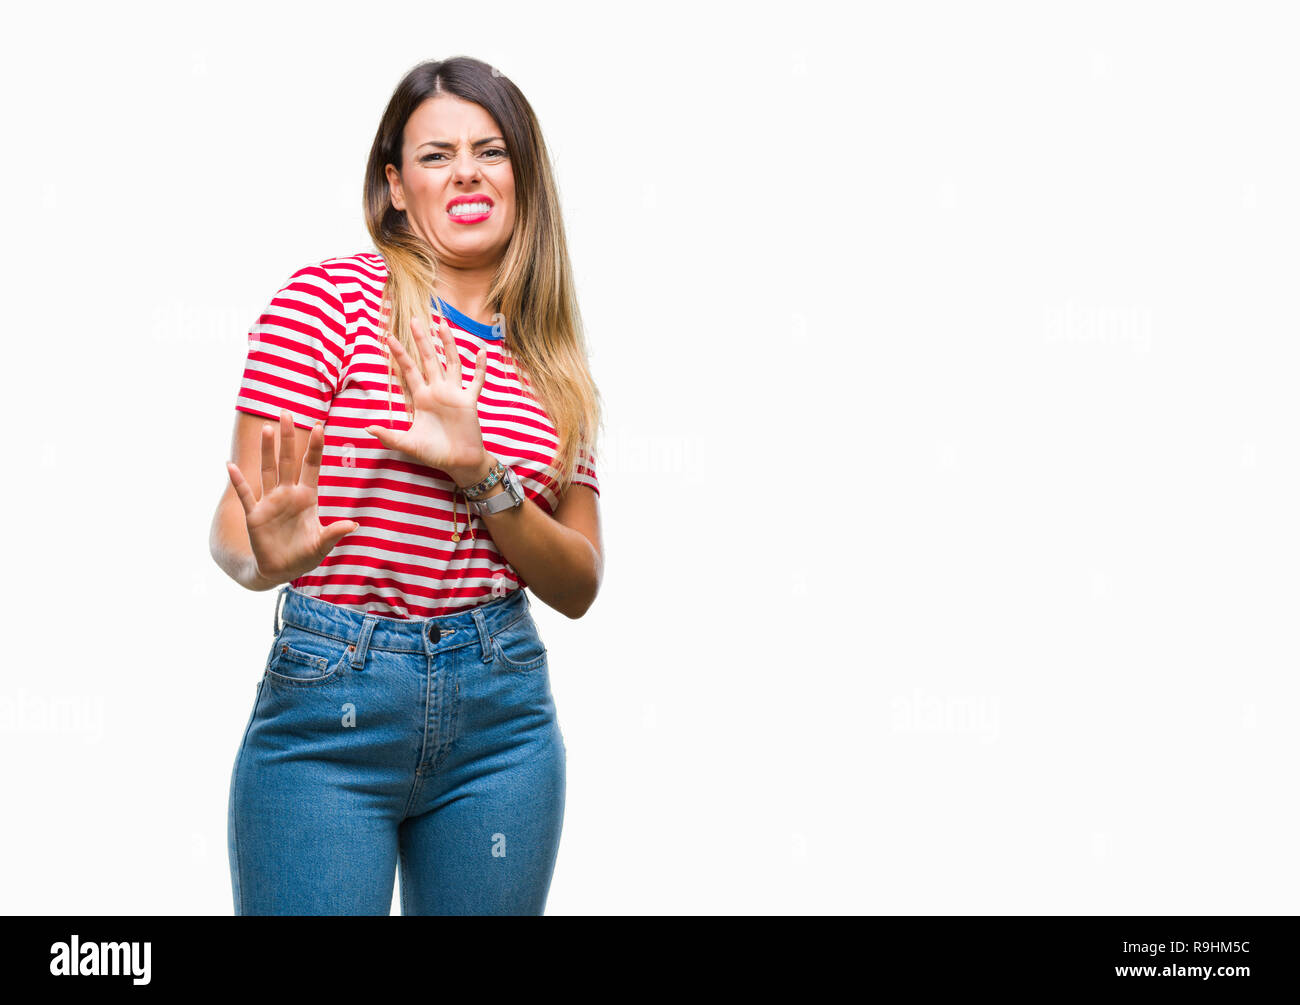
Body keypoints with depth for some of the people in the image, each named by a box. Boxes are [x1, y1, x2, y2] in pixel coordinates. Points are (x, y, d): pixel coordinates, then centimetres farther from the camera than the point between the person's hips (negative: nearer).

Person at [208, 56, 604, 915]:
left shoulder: (552, 360, 9)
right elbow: (234, 525, -8)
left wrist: (479, 475, -12)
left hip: (504, 714, 4)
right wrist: (266, 557, -32)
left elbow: (579, 587, 4)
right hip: (329, 702, -4)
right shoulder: (331, 297, -5)